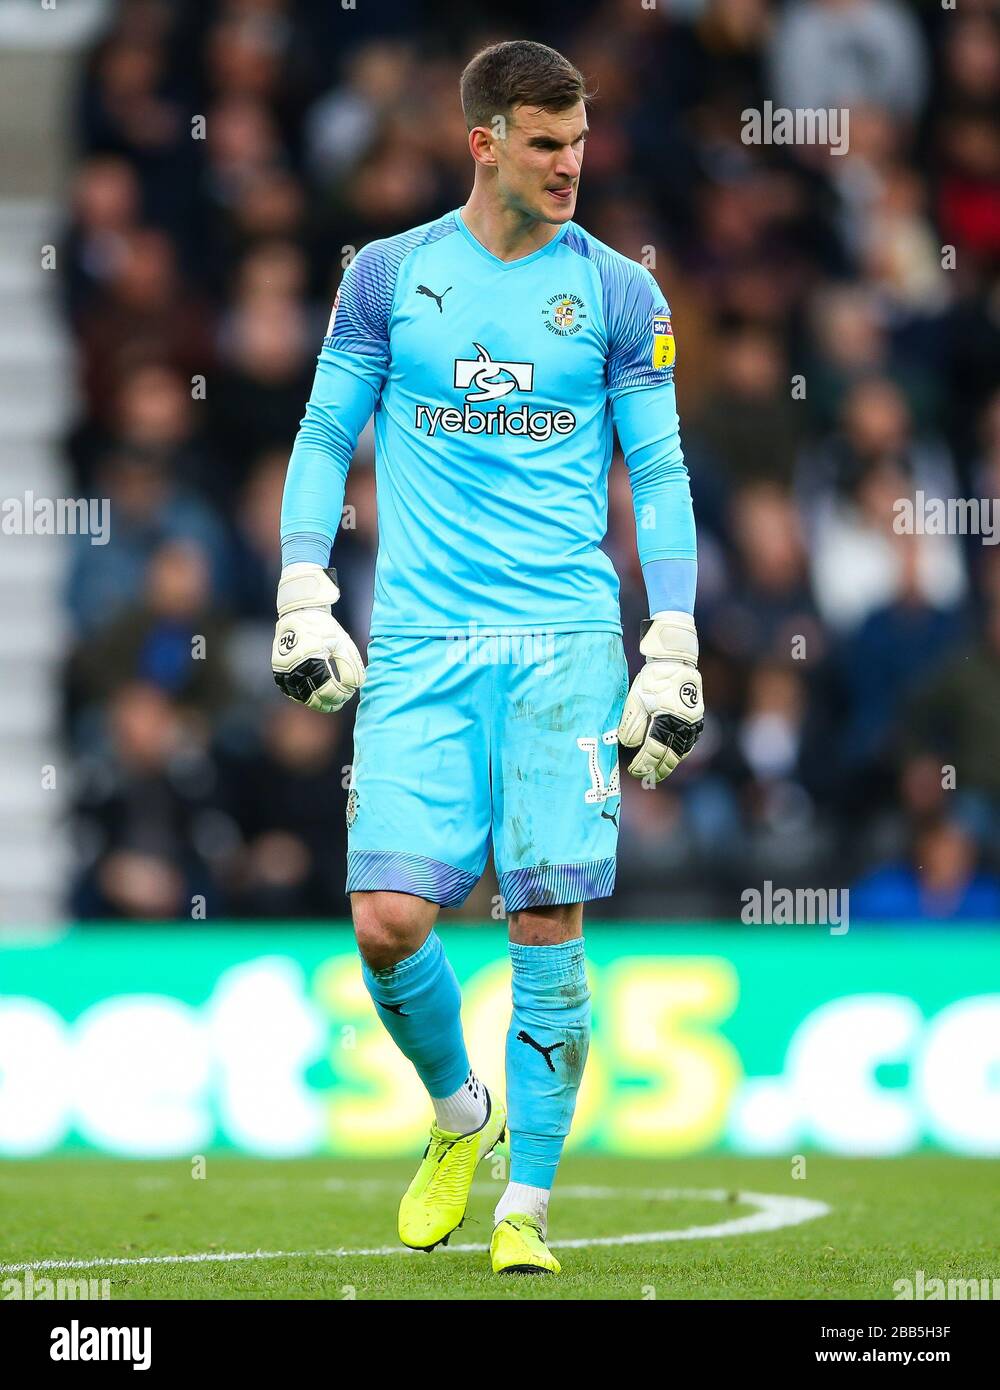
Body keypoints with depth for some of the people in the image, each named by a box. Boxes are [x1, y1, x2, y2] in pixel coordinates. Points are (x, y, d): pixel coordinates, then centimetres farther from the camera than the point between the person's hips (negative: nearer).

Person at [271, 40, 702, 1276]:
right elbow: (325, 438, 12)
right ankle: (459, 1117, 20)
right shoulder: (389, 275, 7)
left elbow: (659, 475, 8)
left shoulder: (618, 294, 6)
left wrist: (674, 652, 1)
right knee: (389, 918, -9)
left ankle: (524, 1208, 4)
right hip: (418, 642, 1)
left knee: (549, 924, -6)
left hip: (565, 641, -1)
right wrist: (302, 599, 1)